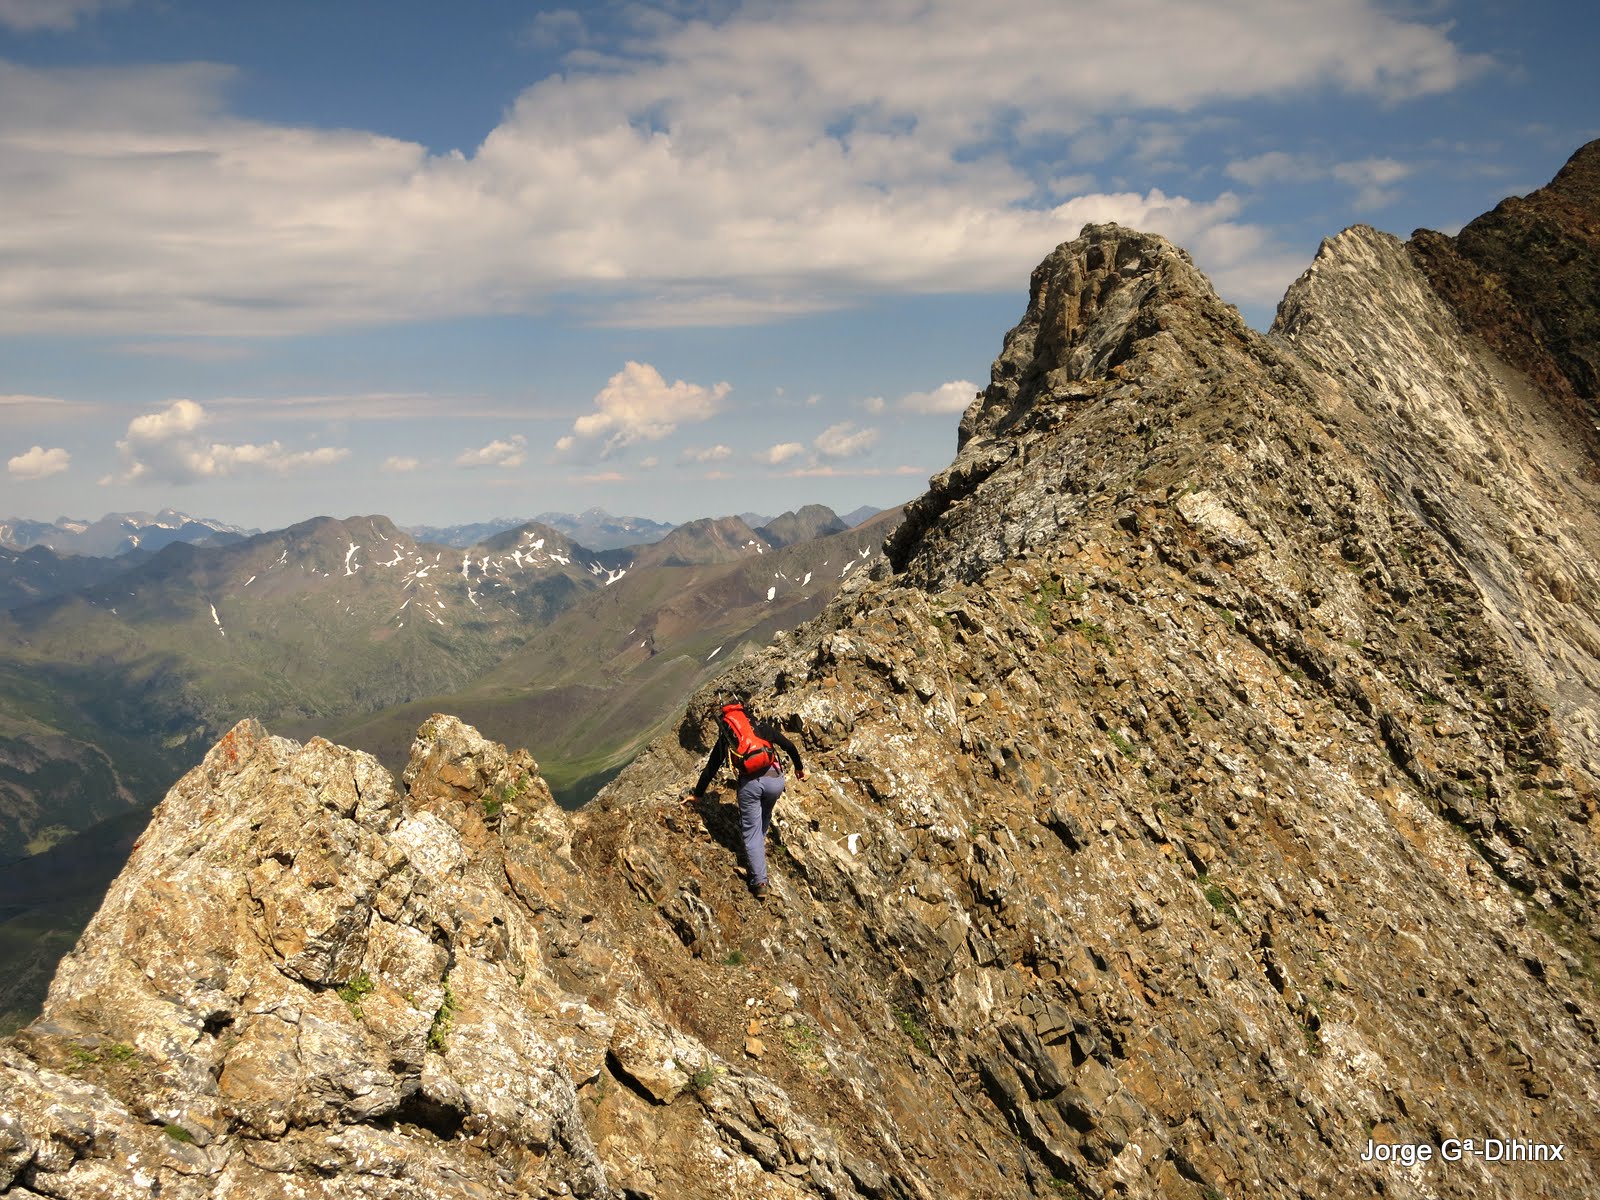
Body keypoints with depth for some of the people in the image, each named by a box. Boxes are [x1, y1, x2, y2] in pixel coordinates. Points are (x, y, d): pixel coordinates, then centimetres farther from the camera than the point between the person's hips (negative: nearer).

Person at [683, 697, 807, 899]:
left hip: (749, 783, -1)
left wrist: (698, 794, 35)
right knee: (765, 816, 32)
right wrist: (799, 768, 35)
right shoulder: (763, 727, 18)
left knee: (751, 831, 7)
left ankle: (759, 882, 0)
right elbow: (789, 746, 18)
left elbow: (710, 768, 24)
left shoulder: (725, 738, 18)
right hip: (774, 778, 1)